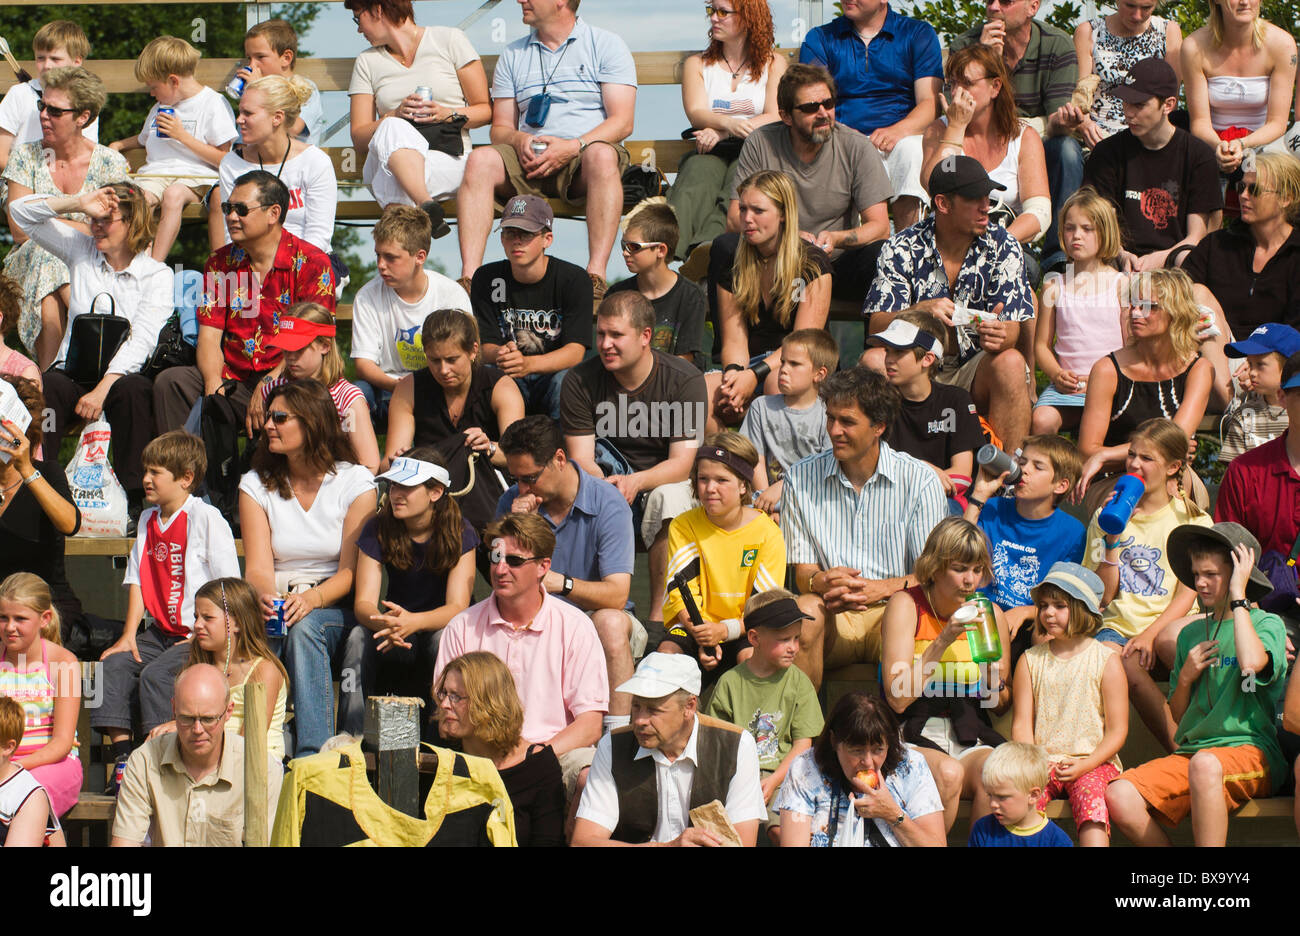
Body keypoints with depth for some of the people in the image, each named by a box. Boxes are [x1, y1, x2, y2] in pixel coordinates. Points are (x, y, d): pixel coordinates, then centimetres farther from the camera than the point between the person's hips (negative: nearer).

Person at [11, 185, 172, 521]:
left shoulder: (157, 275, 1)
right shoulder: (80, 250, 13)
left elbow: (141, 339, -12)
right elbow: (21, 210, 9)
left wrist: (103, 388, -25)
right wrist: (79, 203, -5)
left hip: (123, 374, -2)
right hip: (72, 372, 2)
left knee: (134, 391, -38)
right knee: (44, 389, -32)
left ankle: (137, 499, -33)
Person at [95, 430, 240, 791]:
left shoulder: (206, 518, -9)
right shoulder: (148, 519, 15)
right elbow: (138, 581, 15)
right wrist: (129, 635, 4)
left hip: (200, 636, -7)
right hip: (158, 632, 7)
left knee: (155, 675, -27)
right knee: (115, 666, -13)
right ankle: (122, 757, -13)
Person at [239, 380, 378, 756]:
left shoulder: (354, 481, 2)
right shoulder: (256, 485, 10)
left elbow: (351, 570, -6)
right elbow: (258, 566, -2)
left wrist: (311, 599, -27)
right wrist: (266, 598, -26)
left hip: (335, 610, -2)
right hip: (279, 609, 2)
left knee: (304, 627, -36)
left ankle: (312, 756, -44)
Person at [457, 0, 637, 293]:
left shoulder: (606, 46, 7)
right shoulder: (513, 54, 20)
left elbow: (622, 122, -3)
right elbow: (500, 128, 16)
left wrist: (573, 147, -19)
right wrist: (518, 139, -9)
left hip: (581, 159, -3)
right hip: (530, 160, 3)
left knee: (602, 155, -38)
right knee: (480, 161, -27)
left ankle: (597, 275, -46)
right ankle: (469, 277, -38)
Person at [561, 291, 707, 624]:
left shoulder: (685, 380, -12)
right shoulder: (580, 381, -6)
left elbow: (681, 462, -16)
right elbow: (581, 458, -11)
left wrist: (635, 481, -36)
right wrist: (605, 488, -35)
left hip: (663, 479, -2)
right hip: (607, 475, 2)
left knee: (669, 498, -36)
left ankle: (659, 613, -27)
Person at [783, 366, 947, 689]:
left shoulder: (919, 480, 0)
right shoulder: (800, 478, 6)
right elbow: (802, 571, 6)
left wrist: (878, 589, -22)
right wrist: (823, 582, -19)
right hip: (833, 614, 1)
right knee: (806, 608, -32)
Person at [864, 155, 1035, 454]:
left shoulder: (1003, 247, -2)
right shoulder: (903, 249, -5)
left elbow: (1011, 329, -8)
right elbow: (876, 327, -13)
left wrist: (999, 336, -34)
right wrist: (921, 311, -34)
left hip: (975, 373, 1)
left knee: (1010, 363, -31)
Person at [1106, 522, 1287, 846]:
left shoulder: (1268, 624, 3)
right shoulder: (1191, 634, 19)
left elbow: (1251, 663, -23)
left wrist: (1237, 596, -10)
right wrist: (1186, 677, 1)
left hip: (1251, 750, -5)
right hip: (1189, 754, 6)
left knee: (1205, 764, -41)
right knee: (1118, 797, -22)